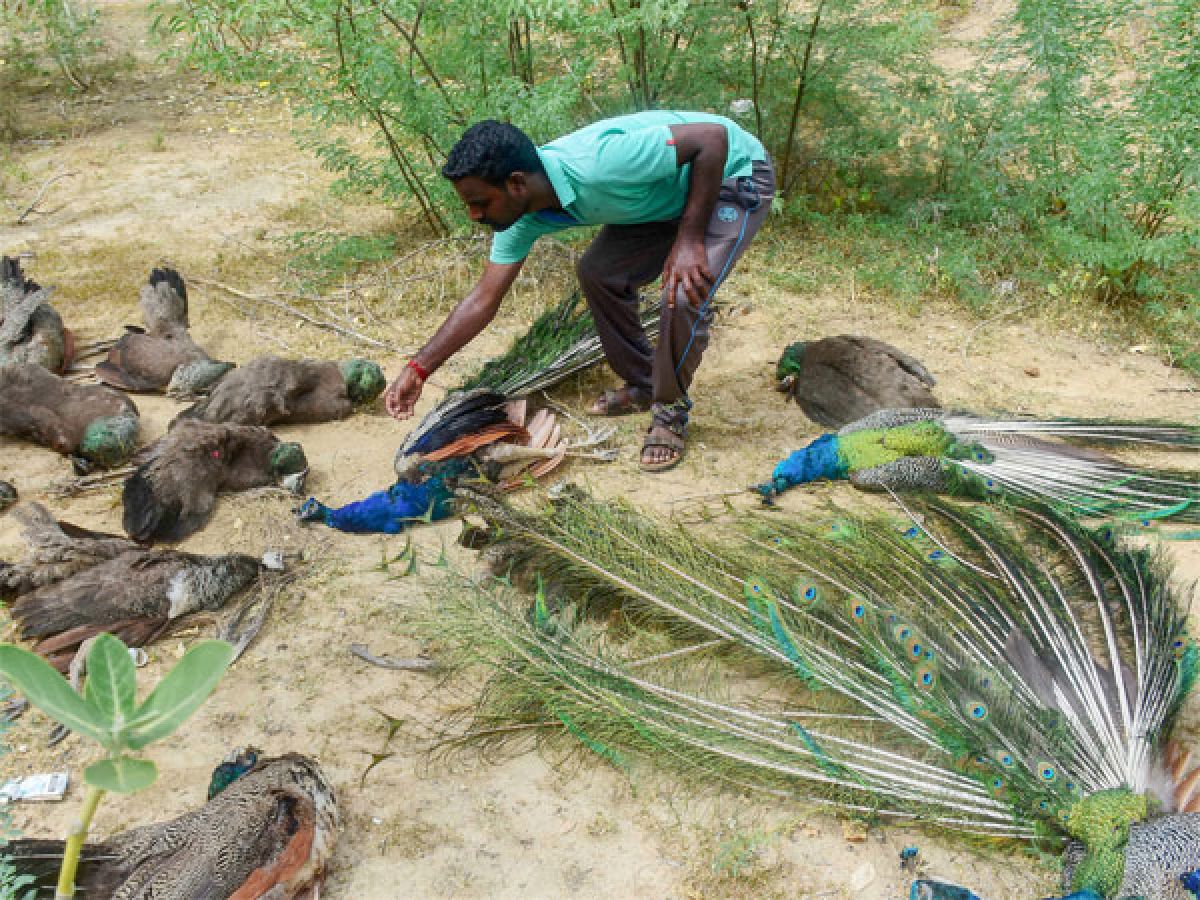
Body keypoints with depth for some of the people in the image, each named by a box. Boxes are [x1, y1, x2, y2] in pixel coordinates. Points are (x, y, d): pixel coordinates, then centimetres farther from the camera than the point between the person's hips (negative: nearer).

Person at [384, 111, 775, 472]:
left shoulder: (596, 165, -39)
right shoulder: (522, 214, -13)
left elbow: (713, 136, -31)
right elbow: (483, 300, -6)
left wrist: (690, 239, -31)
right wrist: (418, 368, -8)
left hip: (733, 173, -7)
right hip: (669, 191, 8)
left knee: (684, 296, -23)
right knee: (598, 272, 3)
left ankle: (671, 413, 1)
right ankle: (641, 386, 21)